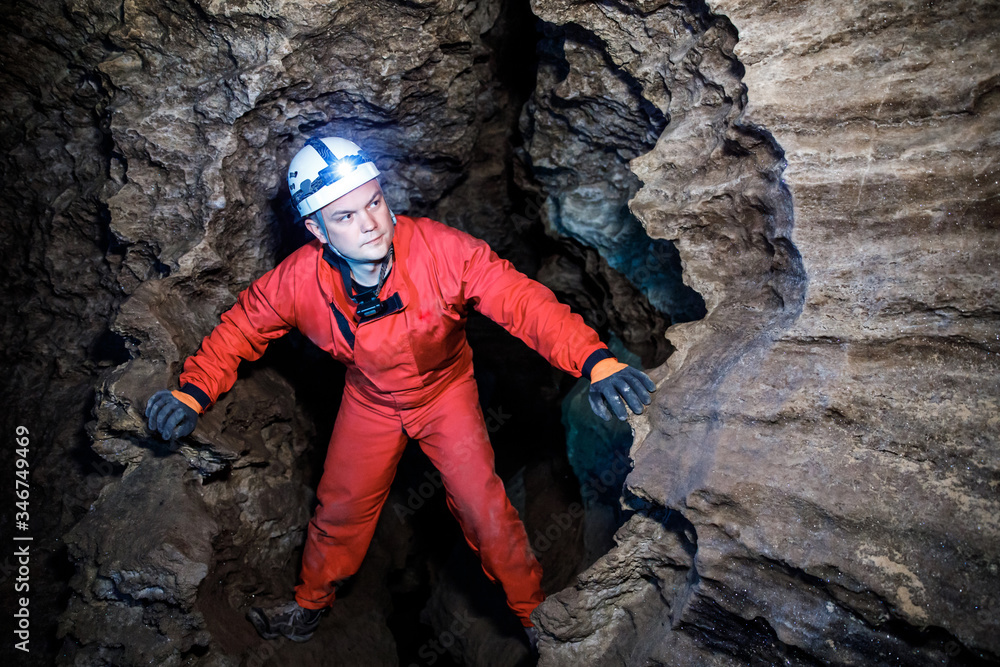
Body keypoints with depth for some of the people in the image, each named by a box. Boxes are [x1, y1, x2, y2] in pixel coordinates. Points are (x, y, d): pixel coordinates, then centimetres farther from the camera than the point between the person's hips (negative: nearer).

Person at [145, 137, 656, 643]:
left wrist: (595, 360, -48)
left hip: (446, 389, -2)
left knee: (483, 507, -6)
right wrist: (193, 392, -21)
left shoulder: (441, 249, -33)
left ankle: (533, 611, 21)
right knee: (340, 508, 13)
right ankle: (310, 603, 44)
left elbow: (521, 300, -36)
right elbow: (242, 326, -8)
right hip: (369, 401, 2)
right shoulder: (300, 280, -25)